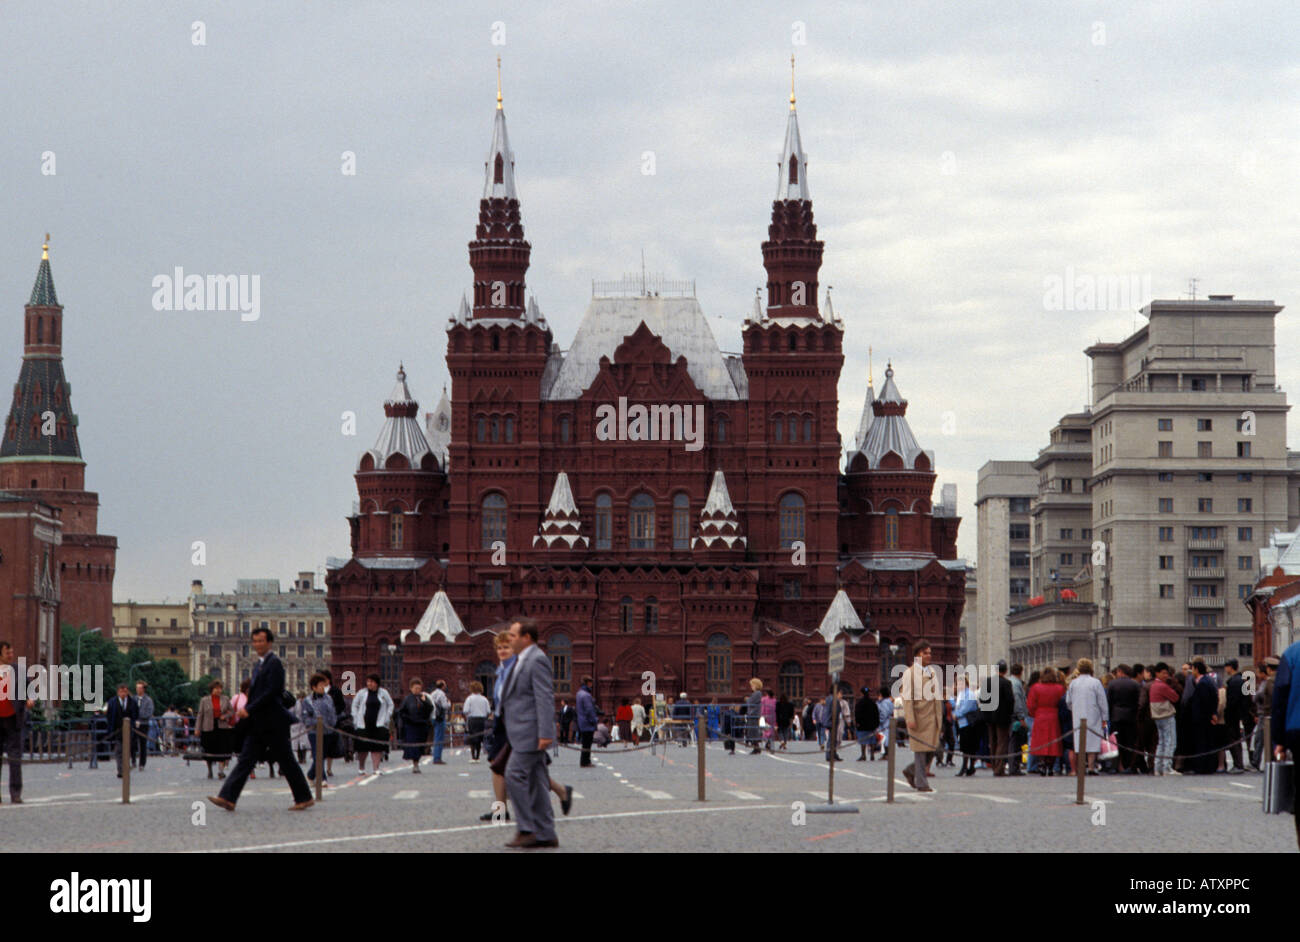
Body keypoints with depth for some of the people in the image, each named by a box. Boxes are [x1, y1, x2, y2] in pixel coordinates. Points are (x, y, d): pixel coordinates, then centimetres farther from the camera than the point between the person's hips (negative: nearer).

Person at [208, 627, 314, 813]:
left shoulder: (274, 664, -12)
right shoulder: (259, 665, 17)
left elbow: (270, 693, -20)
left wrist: (249, 709, -19)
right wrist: (244, 711, 7)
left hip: (273, 723, -9)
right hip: (258, 724, 9)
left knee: (286, 761, -1)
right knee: (246, 758, 0)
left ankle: (304, 798, 10)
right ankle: (227, 797, -6)